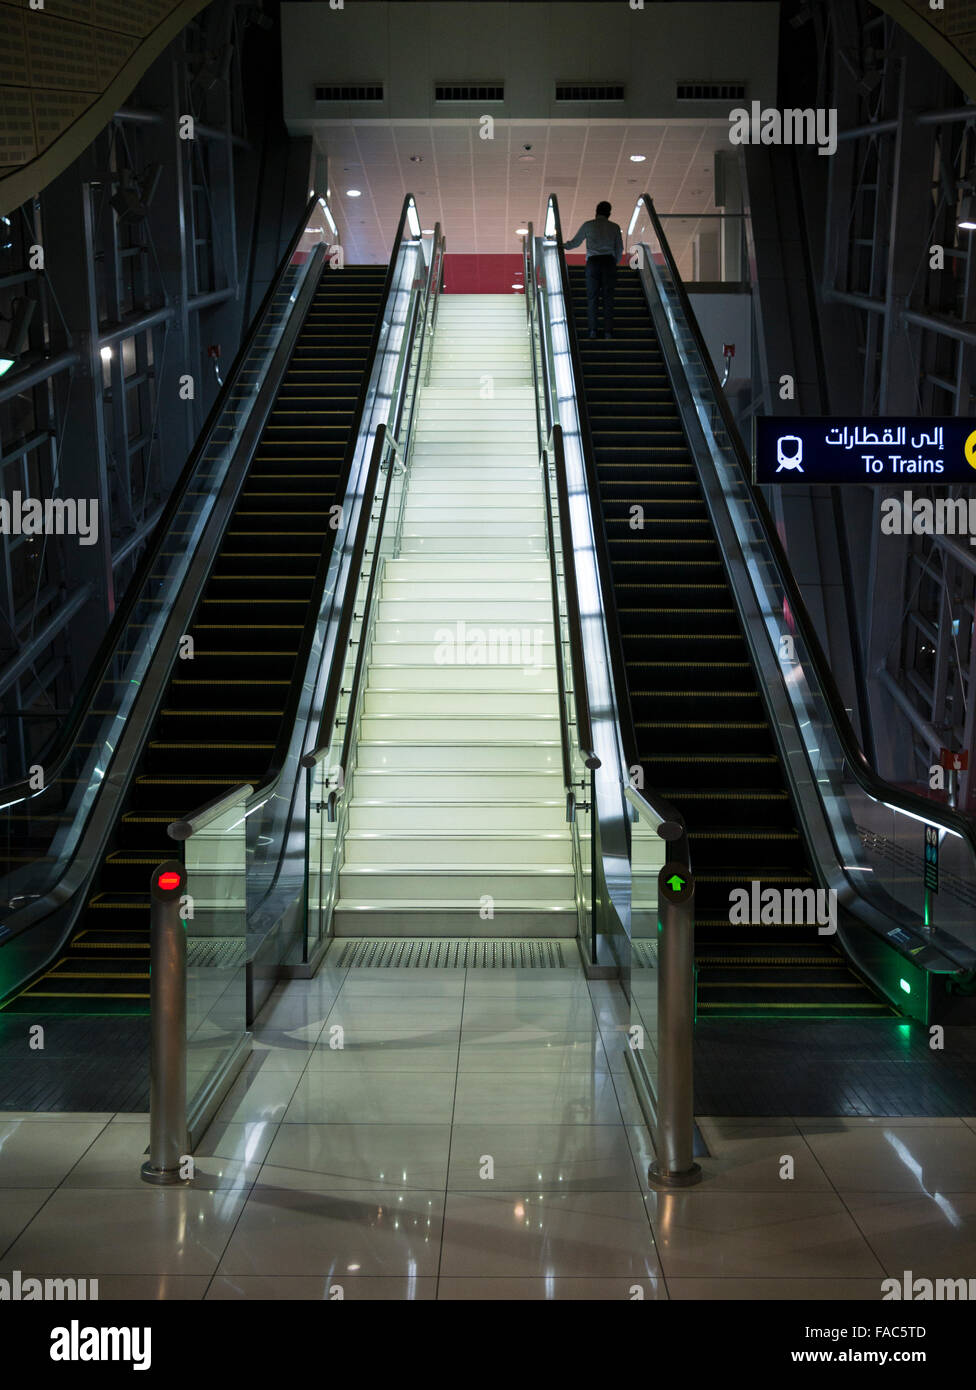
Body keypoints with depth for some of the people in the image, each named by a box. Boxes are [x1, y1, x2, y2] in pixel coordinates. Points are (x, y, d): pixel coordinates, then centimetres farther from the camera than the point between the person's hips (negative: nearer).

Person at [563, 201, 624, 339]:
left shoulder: (588, 225, 7)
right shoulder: (614, 227, 10)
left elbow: (575, 242, 13)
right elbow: (620, 249, 11)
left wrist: (564, 246, 32)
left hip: (593, 261, 0)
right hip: (609, 261, 1)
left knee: (592, 297, 1)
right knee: (608, 297, 1)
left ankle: (593, 329, -8)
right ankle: (608, 330, -6)